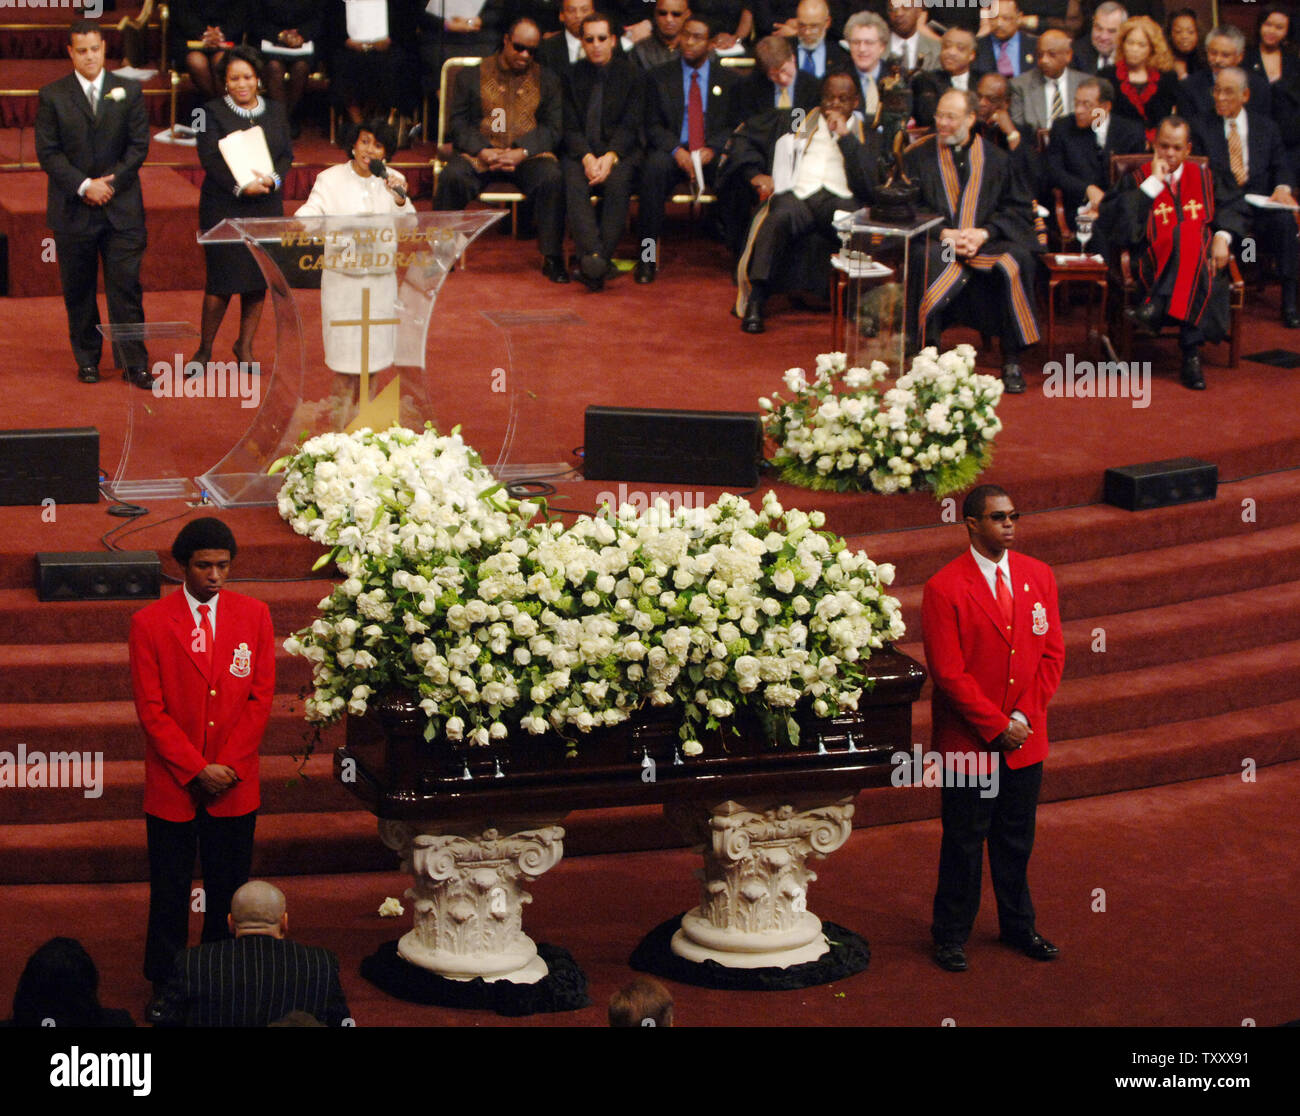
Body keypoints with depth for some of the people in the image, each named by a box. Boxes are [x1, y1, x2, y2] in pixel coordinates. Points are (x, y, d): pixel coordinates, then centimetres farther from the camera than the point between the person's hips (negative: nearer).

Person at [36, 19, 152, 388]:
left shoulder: (129, 92, 7)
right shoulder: (52, 96, 2)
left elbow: (139, 145, 4)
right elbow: (48, 152, -3)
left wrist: (112, 182, -9)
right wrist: (84, 186, -14)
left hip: (122, 208, 0)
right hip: (72, 207, 0)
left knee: (126, 286, -4)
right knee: (78, 290, 6)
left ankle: (134, 363, 0)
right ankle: (87, 361, 17)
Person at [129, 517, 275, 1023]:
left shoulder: (253, 615, 2)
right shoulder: (149, 623, -5)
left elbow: (261, 696, 1)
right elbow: (151, 709, -7)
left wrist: (229, 766, -8)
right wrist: (197, 770, -12)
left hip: (235, 786, 2)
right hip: (172, 785, -2)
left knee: (228, 889, 8)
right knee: (170, 892, 6)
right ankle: (164, 985, 18)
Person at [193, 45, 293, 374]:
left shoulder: (275, 111, 11)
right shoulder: (213, 113, 0)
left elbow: (287, 153, 8)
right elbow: (210, 158, -9)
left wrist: (275, 178, -13)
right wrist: (240, 187, -21)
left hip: (267, 206, 4)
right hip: (224, 208, -4)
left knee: (259, 279, 4)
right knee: (222, 281, -6)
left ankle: (245, 347, 18)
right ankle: (205, 350, 8)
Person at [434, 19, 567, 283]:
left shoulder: (547, 80, 16)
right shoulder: (470, 76, 12)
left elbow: (553, 127, 5)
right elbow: (458, 123, 4)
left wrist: (522, 152, -13)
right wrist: (483, 151, -15)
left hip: (529, 154, 0)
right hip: (480, 154, 0)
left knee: (551, 177, -33)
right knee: (452, 176, -32)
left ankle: (552, 258, -25)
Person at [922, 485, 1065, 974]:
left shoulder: (1038, 576, 4)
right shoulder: (944, 589, -13)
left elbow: (1052, 653, 4)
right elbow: (948, 673, -15)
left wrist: (1024, 717, -6)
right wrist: (997, 727, -15)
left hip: (1025, 739, 4)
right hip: (969, 742, -4)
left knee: (1017, 839, 15)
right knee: (964, 842, 5)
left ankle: (1018, 926, 30)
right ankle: (951, 935, 18)